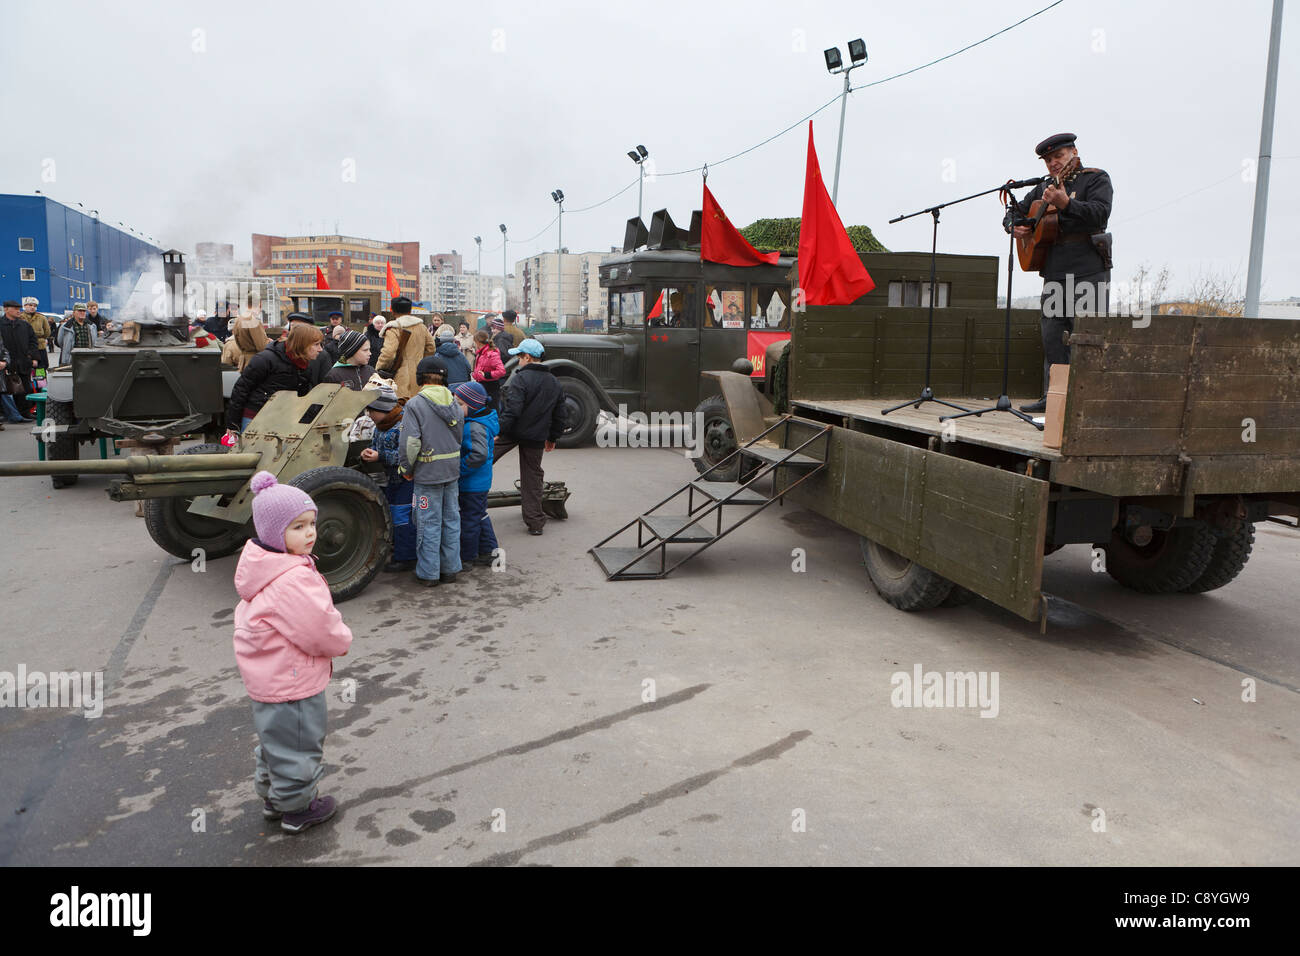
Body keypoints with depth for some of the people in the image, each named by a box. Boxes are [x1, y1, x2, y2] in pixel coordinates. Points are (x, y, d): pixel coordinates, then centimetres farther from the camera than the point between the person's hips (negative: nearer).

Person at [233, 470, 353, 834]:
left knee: (274, 740, 27)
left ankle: (272, 797, 44)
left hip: (267, 679, 10)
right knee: (297, 745, 9)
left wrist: (334, 636, 6)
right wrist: (343, 640, -7)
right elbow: (320, 632, -28)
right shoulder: (292, 580, -32)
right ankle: (297, 809, 26)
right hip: (292, 684, -10)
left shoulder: (263, 569, 2)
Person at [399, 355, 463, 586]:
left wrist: (406, 469, -5)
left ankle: (428, 573, 10)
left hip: (427, 472, -5)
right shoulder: (453, 402, 5)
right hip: (452, 470, 5)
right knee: (451, 519, 13)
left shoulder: (415, 404, -13)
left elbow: (410, 441, -17)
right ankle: (450, 569, 21)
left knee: (429, 523, 2)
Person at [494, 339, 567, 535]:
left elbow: (512, 410, -19)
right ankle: (535, 523, 12)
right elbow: (559, 415, 16)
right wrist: (552, 438, 24)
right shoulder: (554, 382, 11)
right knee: (532, 477, 11)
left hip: (513, 431, -6)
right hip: (537, 437, 6)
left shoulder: (521, 378, -12)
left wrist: (499, 432, -15)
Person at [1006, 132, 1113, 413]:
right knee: (1052, 337, 6)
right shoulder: (1043, 189, 20)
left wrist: (1066, 203, -30)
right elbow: (1014, 211, 29)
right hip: (1054, 274, 7)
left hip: (1088, 272, -6)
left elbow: (1100, 213, -16)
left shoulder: (1096, 179, 1)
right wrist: (1015, 227, 5)